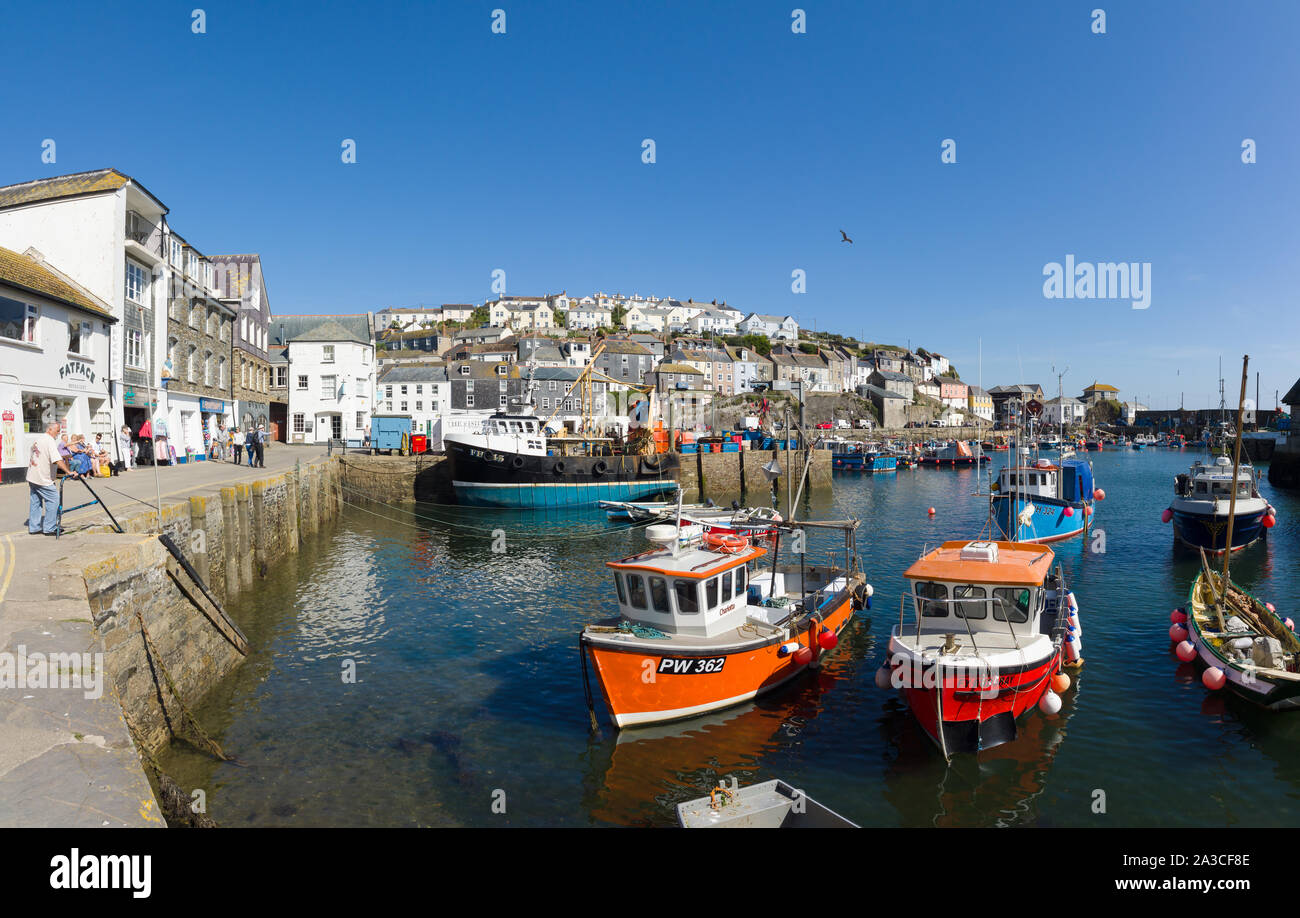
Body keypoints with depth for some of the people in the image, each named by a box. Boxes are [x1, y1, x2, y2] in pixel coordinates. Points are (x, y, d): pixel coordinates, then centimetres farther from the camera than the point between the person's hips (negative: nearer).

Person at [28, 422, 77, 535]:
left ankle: (34, 527, 19)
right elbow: (57, 460, -29)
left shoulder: (38, 439, 15)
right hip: (42, 479, -10)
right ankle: (49, 528, -5)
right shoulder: (50, 440, -16)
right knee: (53, 500, -6)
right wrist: (69, 471, -33)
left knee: (36, 501, 15)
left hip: (32, 476, 10)